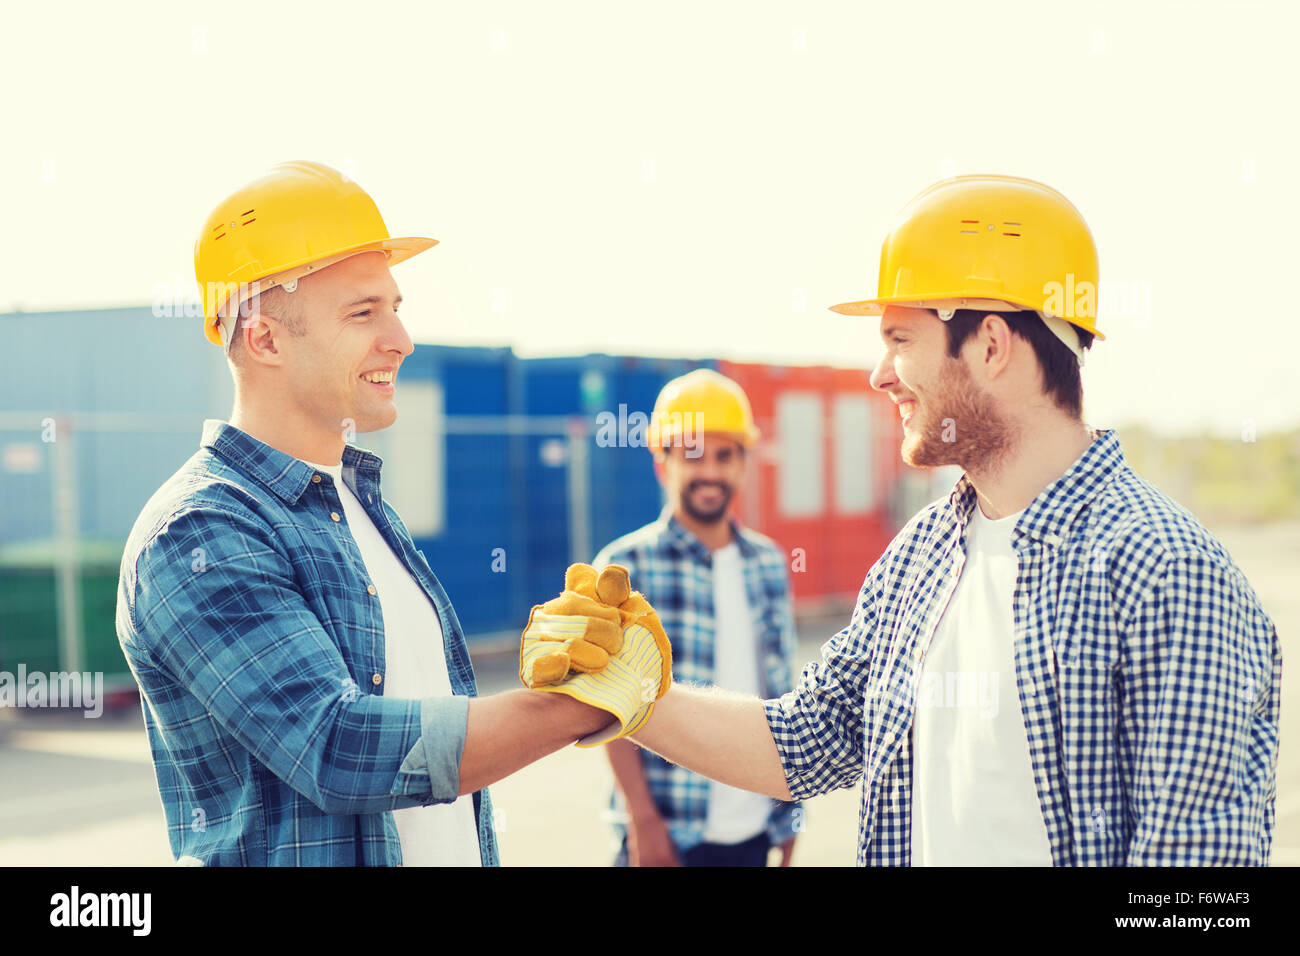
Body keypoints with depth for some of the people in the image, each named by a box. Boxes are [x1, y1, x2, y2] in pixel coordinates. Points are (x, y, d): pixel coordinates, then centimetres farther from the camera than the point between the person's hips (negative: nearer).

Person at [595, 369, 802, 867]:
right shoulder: (625, 566, -6)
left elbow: (782, 693, 13)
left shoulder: (769, 563, 9)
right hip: (667, 834, -4)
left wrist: (789, 812, 11)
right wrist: (643, 820, -12)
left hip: (753, 829, 4)